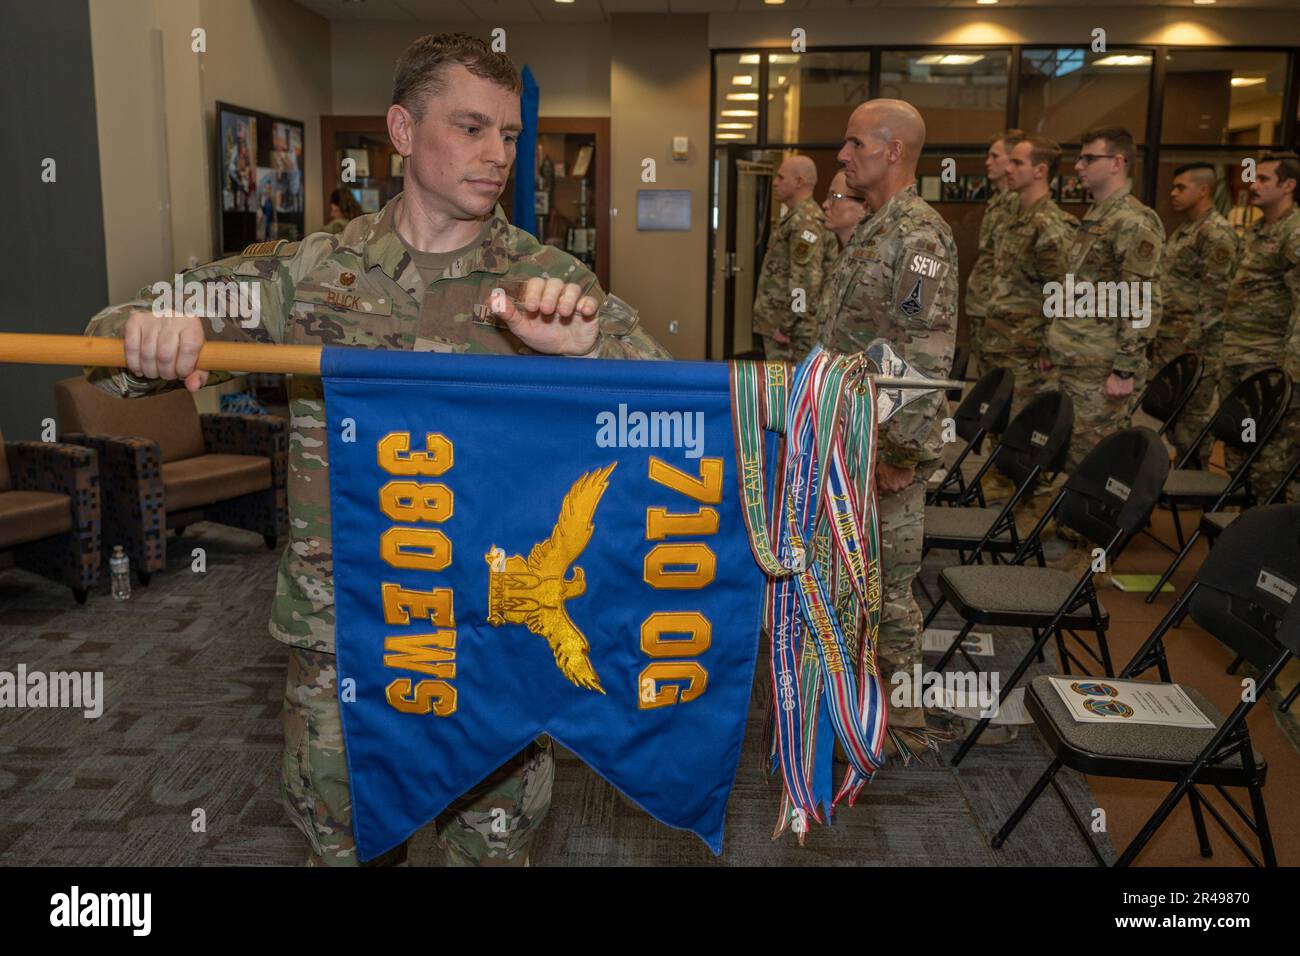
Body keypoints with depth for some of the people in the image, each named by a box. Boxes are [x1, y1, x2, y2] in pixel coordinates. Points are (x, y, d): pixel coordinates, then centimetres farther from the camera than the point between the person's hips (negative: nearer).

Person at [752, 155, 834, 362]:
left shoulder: (806, 221, -15)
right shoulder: (795, 218, 17)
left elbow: (806, 282, -22)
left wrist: (786, 326, -20)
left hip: (790, 333, -10)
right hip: (776, 324, 10)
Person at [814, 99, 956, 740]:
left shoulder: (919, 237, -18)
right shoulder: (870, 231, 13)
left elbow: (926, 362, -23)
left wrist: (905, 456, -22)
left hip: (883, 449, -10)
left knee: (886, 578, 2)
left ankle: (900, 708, 18)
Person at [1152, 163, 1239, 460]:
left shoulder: (1217, 234, -13)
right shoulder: (1183, 231, 16)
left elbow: (1215, 298, -17)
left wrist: (1190, 345, -19)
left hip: (1194, 347, -9)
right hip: (1166, 342, 9)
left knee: (1191, 418, -1)